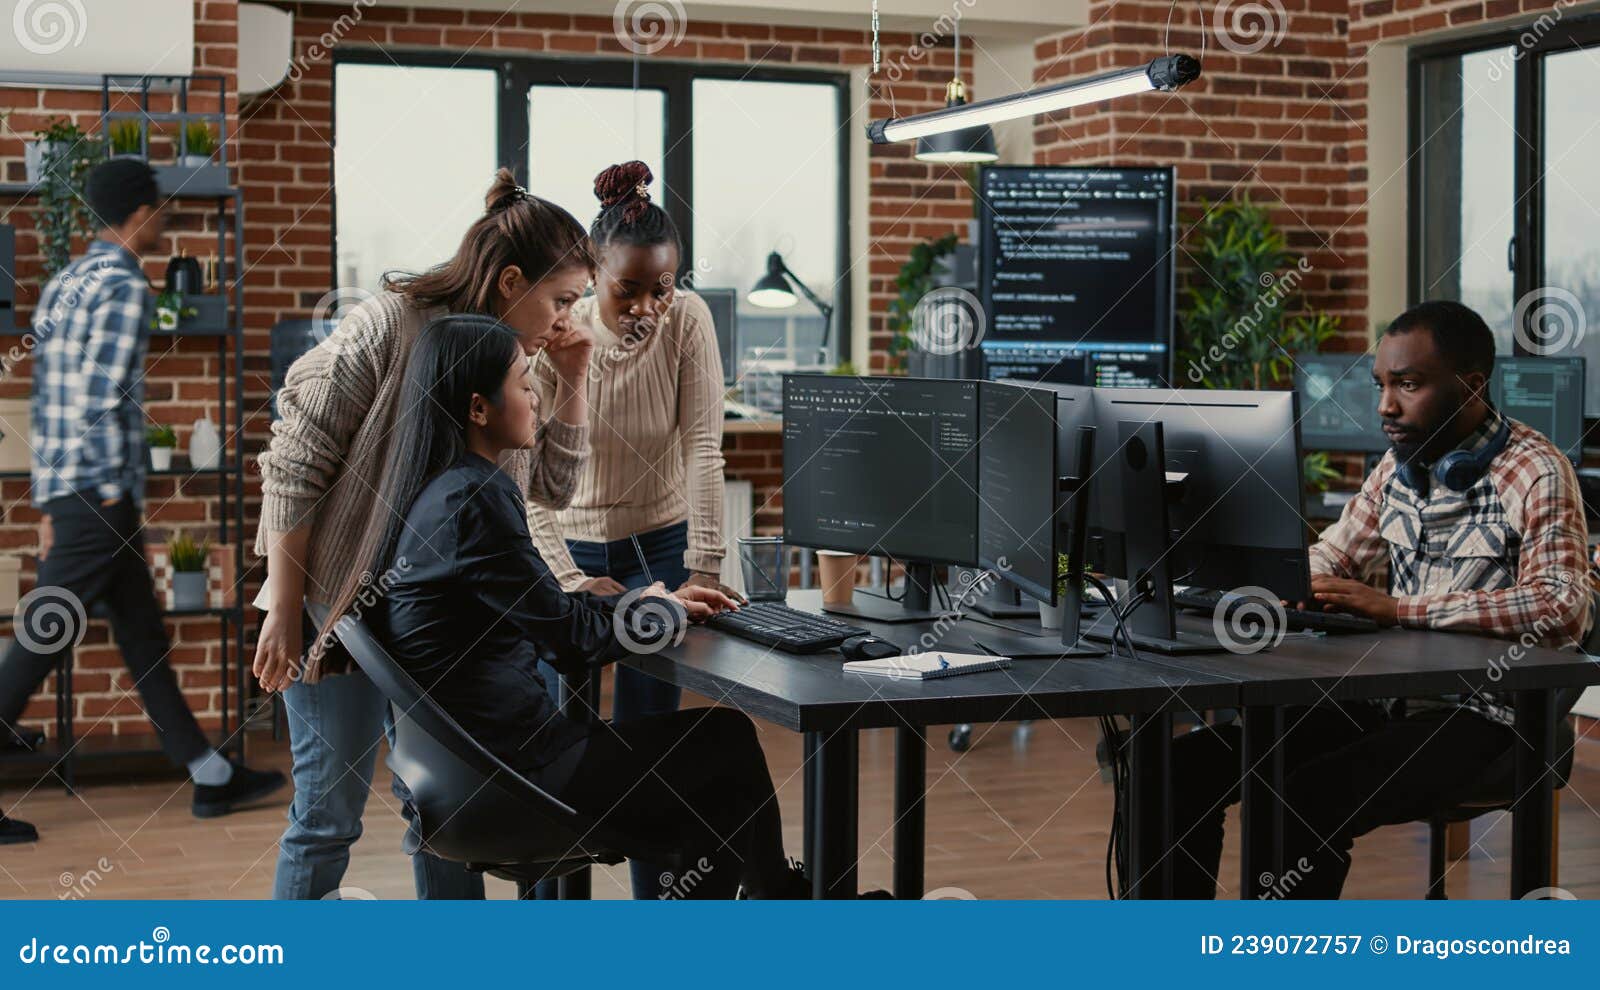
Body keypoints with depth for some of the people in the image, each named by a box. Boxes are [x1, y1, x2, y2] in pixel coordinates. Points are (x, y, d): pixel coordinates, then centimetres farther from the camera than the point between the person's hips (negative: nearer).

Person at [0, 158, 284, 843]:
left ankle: (211, 778, 20)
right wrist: (110, 492, -14)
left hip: (68, 492, 10)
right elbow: (101, 396, -20)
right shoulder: (124, 285, -12)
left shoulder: (67, 282, 16)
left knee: (144, 637, 13)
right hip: (101, 495, -10)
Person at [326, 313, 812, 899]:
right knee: (730, 744, 3)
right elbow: (572, 637, -15)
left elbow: (544, 608, 19)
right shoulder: (475, 501, -20)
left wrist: (662, 603, 16)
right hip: (513, 767, -9)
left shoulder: (436, 494, 10)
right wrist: (653, 610, 4)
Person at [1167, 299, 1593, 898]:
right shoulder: (1399, 463, 10)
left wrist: (1396, 608, -25)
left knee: (1307, 801, -32)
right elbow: (1332, 558, 20)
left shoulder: (1535, 475, -12)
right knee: (1188, 767, -7)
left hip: (1479, 717, -7)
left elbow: (1562, 609, -25)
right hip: (1383, 697, 7)